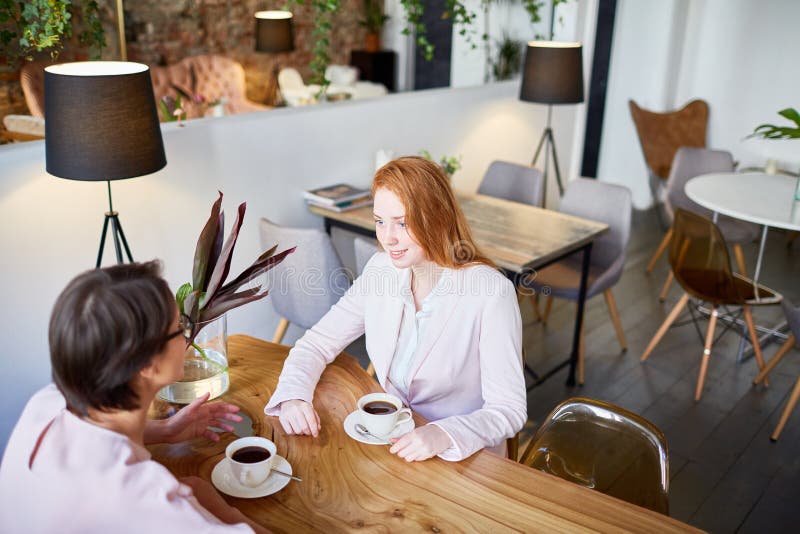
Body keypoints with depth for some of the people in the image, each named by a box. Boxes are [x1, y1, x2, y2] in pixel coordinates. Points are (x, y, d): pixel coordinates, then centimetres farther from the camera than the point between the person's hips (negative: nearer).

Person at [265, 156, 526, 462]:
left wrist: (442, 435, -34)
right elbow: (317, 343, 3)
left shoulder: (491, 292, -19)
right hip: (391, 443, 5)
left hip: (462, 458, -5)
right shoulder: (380, 269, -2)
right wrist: (293, 396, -16)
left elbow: (509, 409, -17)